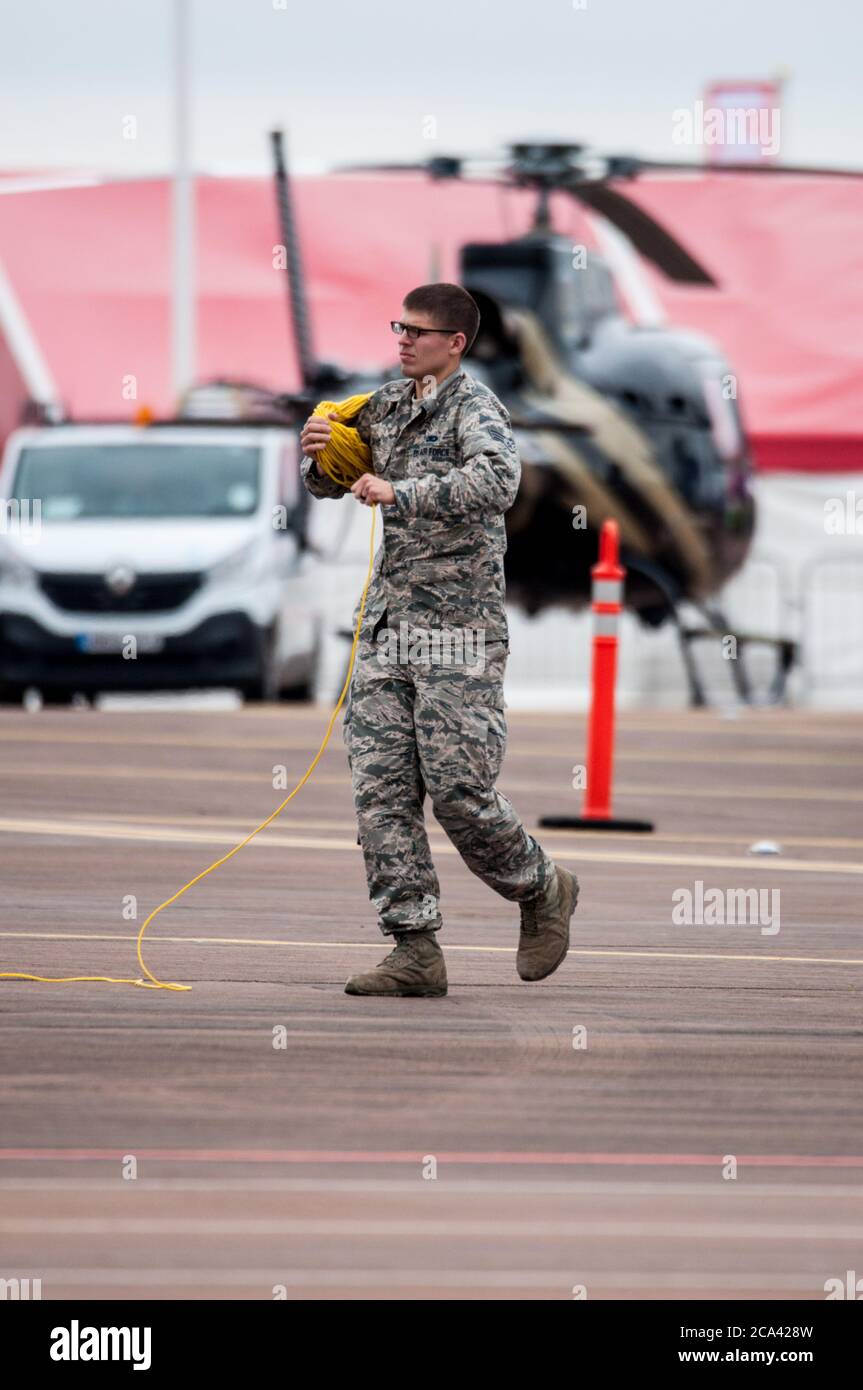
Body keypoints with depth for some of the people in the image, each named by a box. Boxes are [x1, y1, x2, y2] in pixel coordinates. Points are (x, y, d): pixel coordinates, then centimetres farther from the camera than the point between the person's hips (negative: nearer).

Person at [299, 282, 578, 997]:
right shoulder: (389, 405, 15)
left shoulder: (474, 405, -8)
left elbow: (498, 478, -28)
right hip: (386, 628, 7)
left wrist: (401, 493, -30)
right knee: (382, 791, -2)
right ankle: (416, 951, -1)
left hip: (458, 629, -7)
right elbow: (329, 483, 26)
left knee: (458, 790, -8)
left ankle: (543, 889, 18)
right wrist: (320, 456, 3)